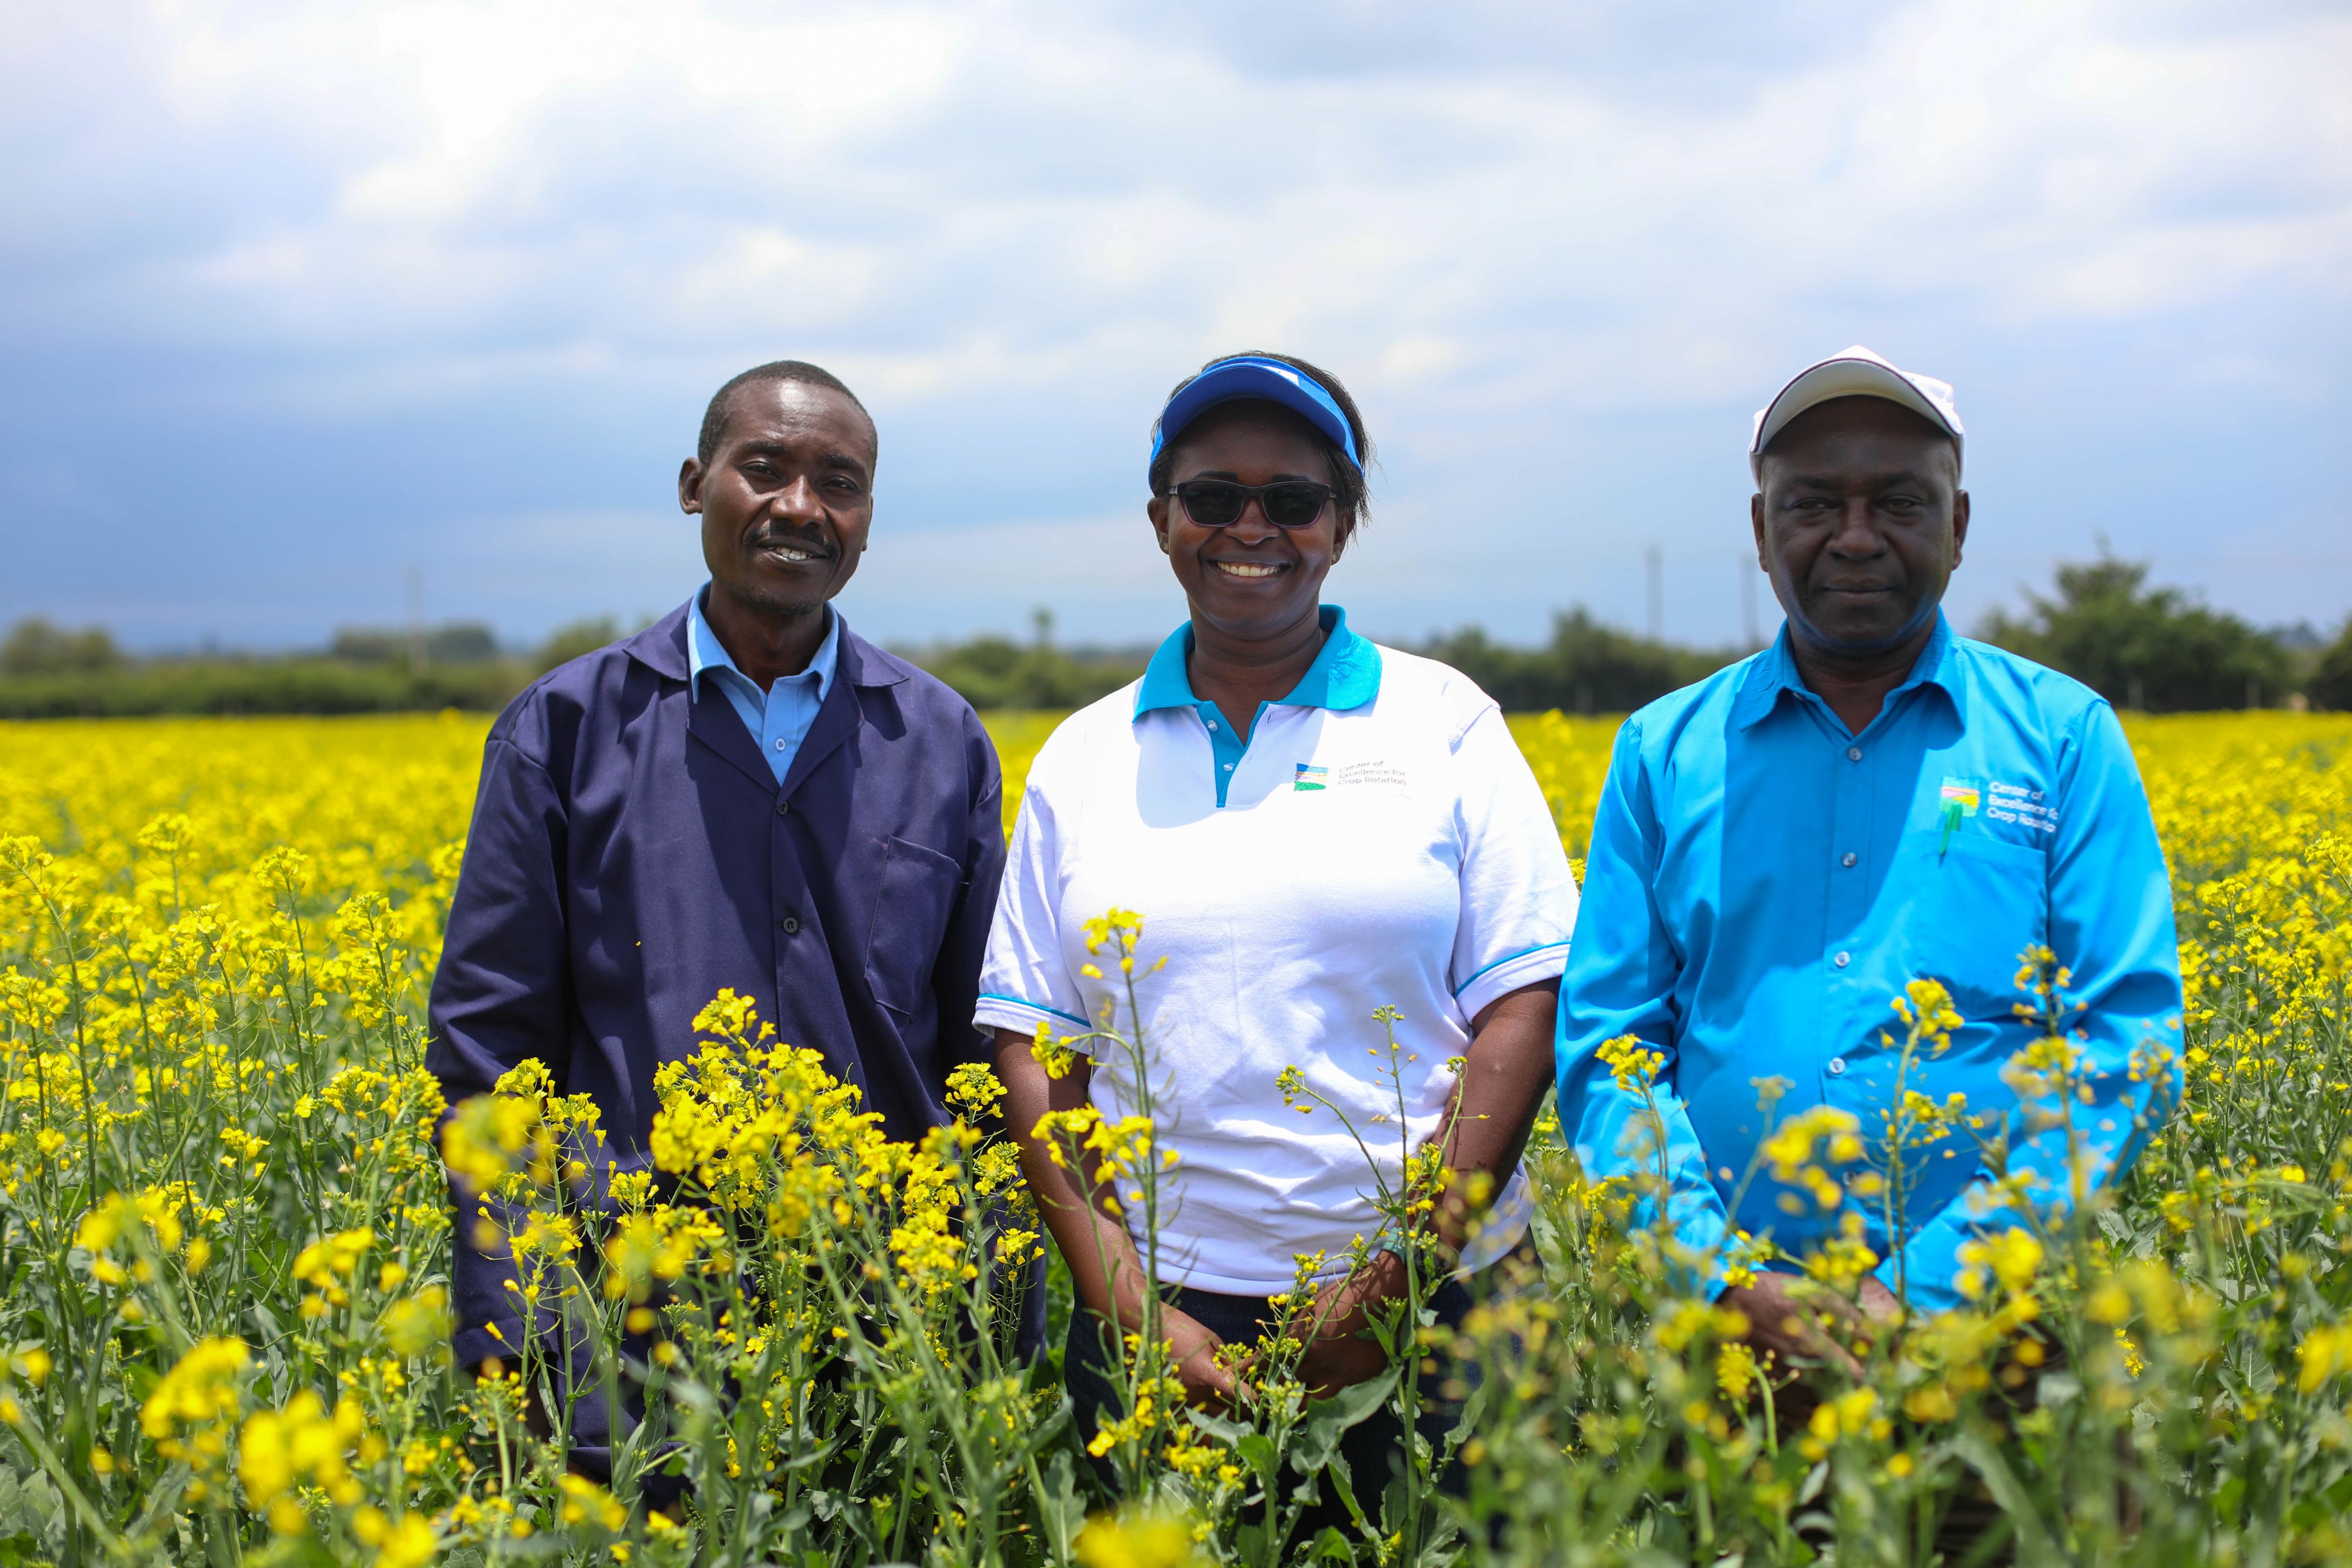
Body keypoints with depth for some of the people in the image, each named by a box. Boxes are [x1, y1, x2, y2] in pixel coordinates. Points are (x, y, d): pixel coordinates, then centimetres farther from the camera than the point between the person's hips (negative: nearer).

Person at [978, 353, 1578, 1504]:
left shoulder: (1446, 722, 2)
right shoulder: (1080, 759, 8)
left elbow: (1523, 1008, -3)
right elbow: (1033, 1051, 5)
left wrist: (1406, 1275, -12)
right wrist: (1124, 1307, -6)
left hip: (1426, 1314, -1)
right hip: (1169, 1318, 2)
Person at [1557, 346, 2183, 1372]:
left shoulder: (2065, 738, 7)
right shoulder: (1663, 753, 11)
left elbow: (2127, 1046, 0)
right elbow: (1602, 1053, 6)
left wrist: (1932, 1288, -10)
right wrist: (1733, 1282, -9)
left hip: (1983, 1315, -1)